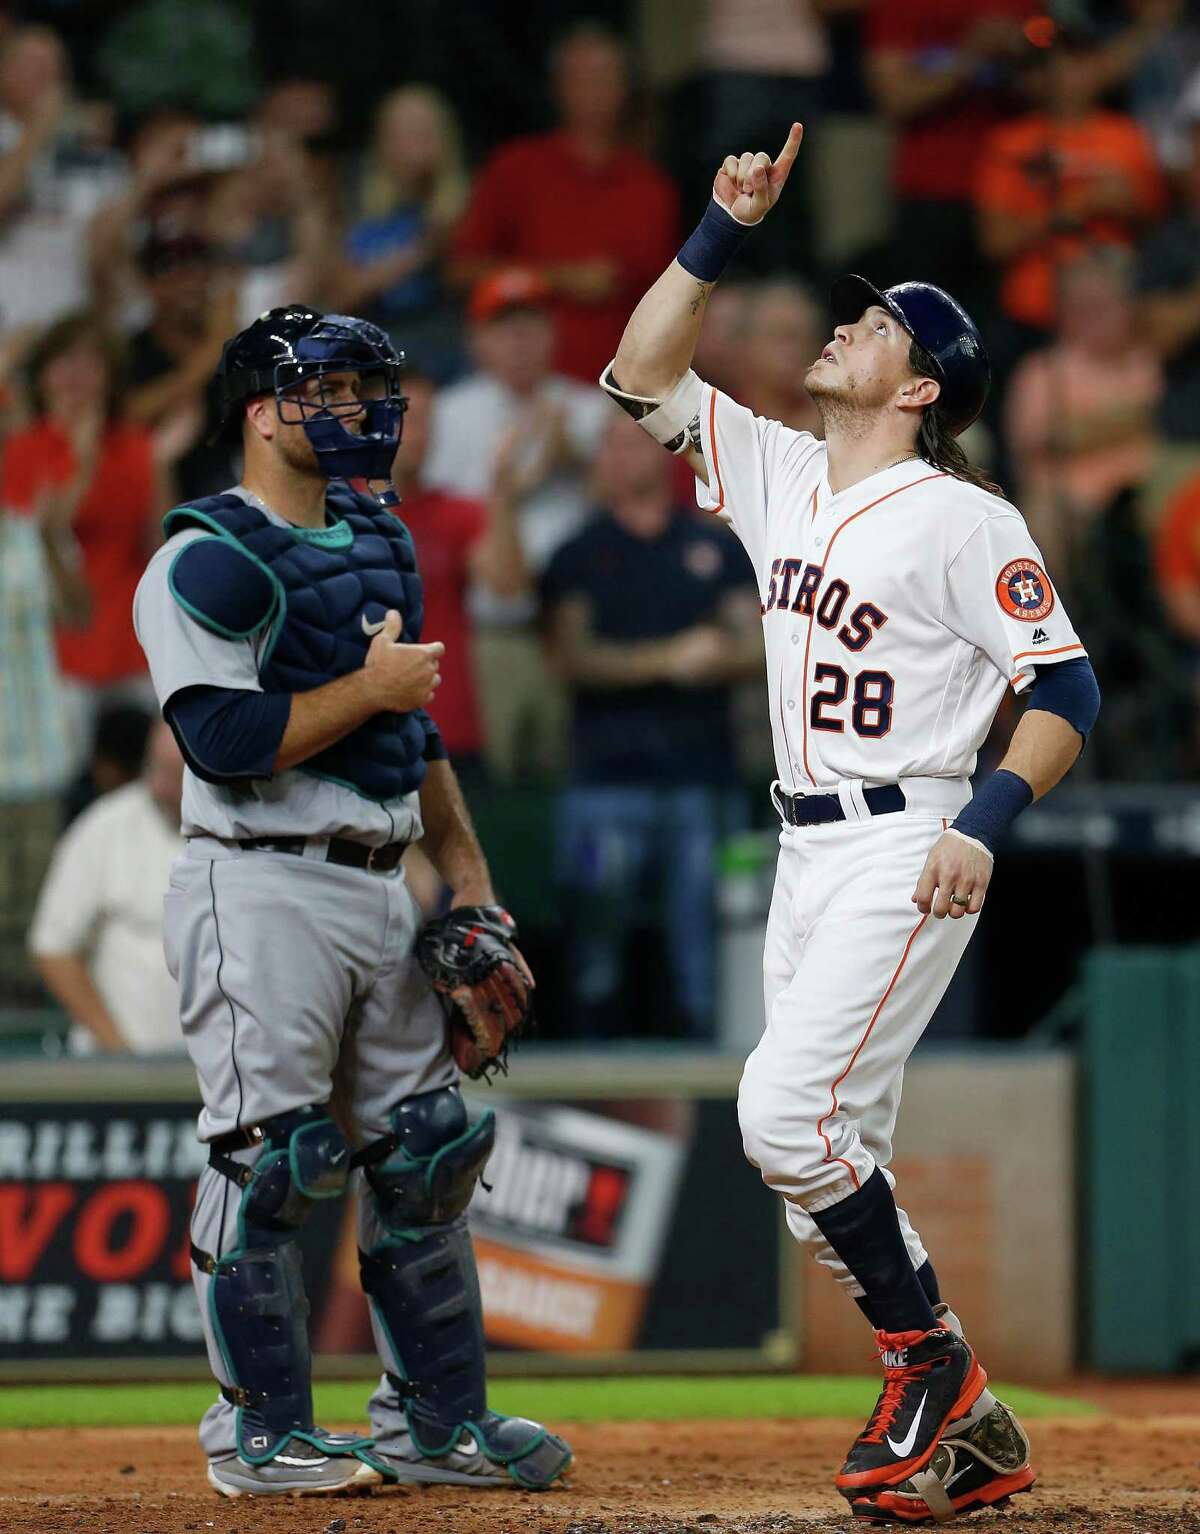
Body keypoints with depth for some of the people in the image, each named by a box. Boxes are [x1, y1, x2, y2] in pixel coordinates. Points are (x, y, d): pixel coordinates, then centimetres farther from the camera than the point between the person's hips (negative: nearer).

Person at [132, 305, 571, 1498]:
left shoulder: (373, 538, 17)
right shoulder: (209, 562, -10)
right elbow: (224, 739, -20)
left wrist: (469, 880, 18)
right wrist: (368, 688, -14)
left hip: (379, 888, 9)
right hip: (262, 893, -8)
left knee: (424, 1148, 8)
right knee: (268, 1158, -6)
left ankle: (435, 1419, 16)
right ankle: (260, 1433, 1)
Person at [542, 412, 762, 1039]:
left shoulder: (718, 551, 14)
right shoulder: (579, 558, 10)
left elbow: (755, 647, 7)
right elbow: (572, 658, -2)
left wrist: (715, 657, -15)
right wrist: (668, 659, -12)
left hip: (701, 775, 1)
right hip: (607, 780, -1)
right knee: (598, 951, -3)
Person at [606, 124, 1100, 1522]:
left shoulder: (959, 519, -10)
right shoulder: (778, 476, 12)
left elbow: (1067, 685, -13)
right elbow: (644, 374, 12)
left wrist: (987, 824, -25)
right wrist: (724, 229, 4)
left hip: (908, 854, -8)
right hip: (807, 854, 8)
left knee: (788, 1110, -20)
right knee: (824, 1158, 5)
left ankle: (929, 1361, -5)